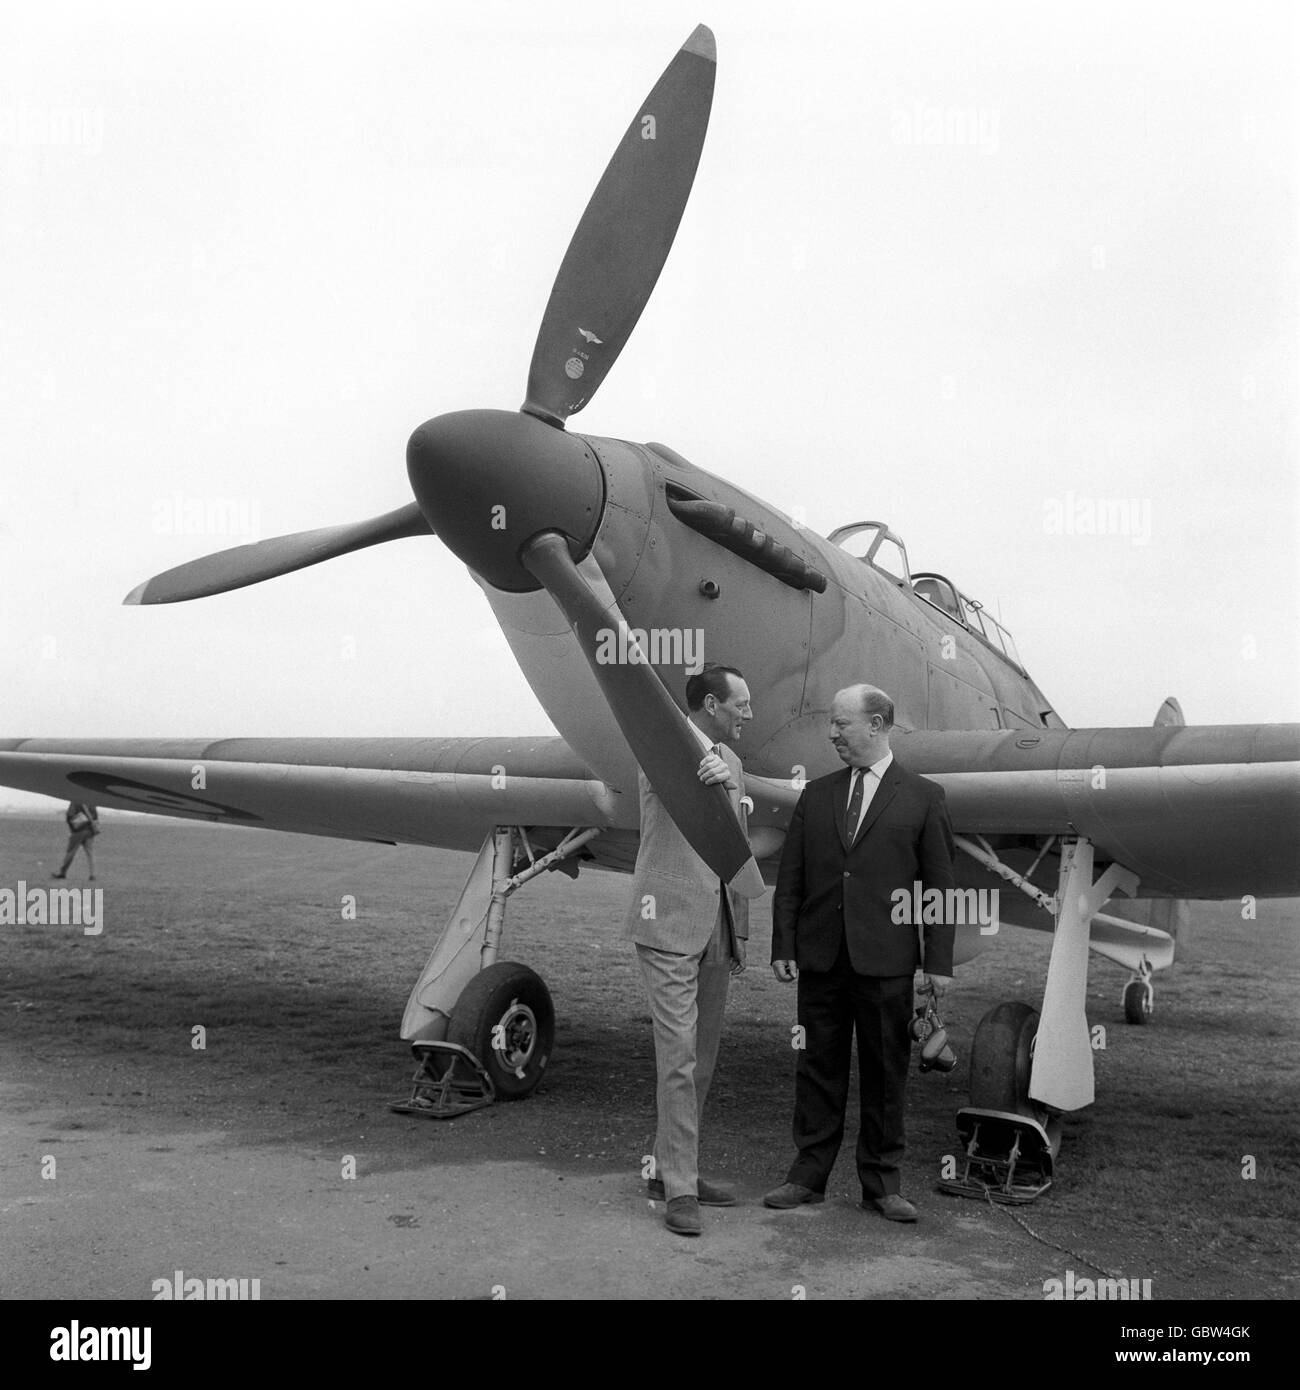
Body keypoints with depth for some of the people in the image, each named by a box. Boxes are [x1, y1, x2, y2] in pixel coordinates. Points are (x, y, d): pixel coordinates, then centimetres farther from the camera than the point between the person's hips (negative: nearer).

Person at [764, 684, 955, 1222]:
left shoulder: (923, 797, 2)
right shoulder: (816, 795, 11)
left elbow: (939, 885, 0)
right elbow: (790, 879, 10)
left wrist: (939, 961, -4)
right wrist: (783, 946, 3)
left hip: (886, 961, -2)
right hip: (820, 956, 3)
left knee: (885, 1075, 7)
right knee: (818, 1068, 9)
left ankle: (881, 1184, 19)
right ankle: (808, 1175, 20)